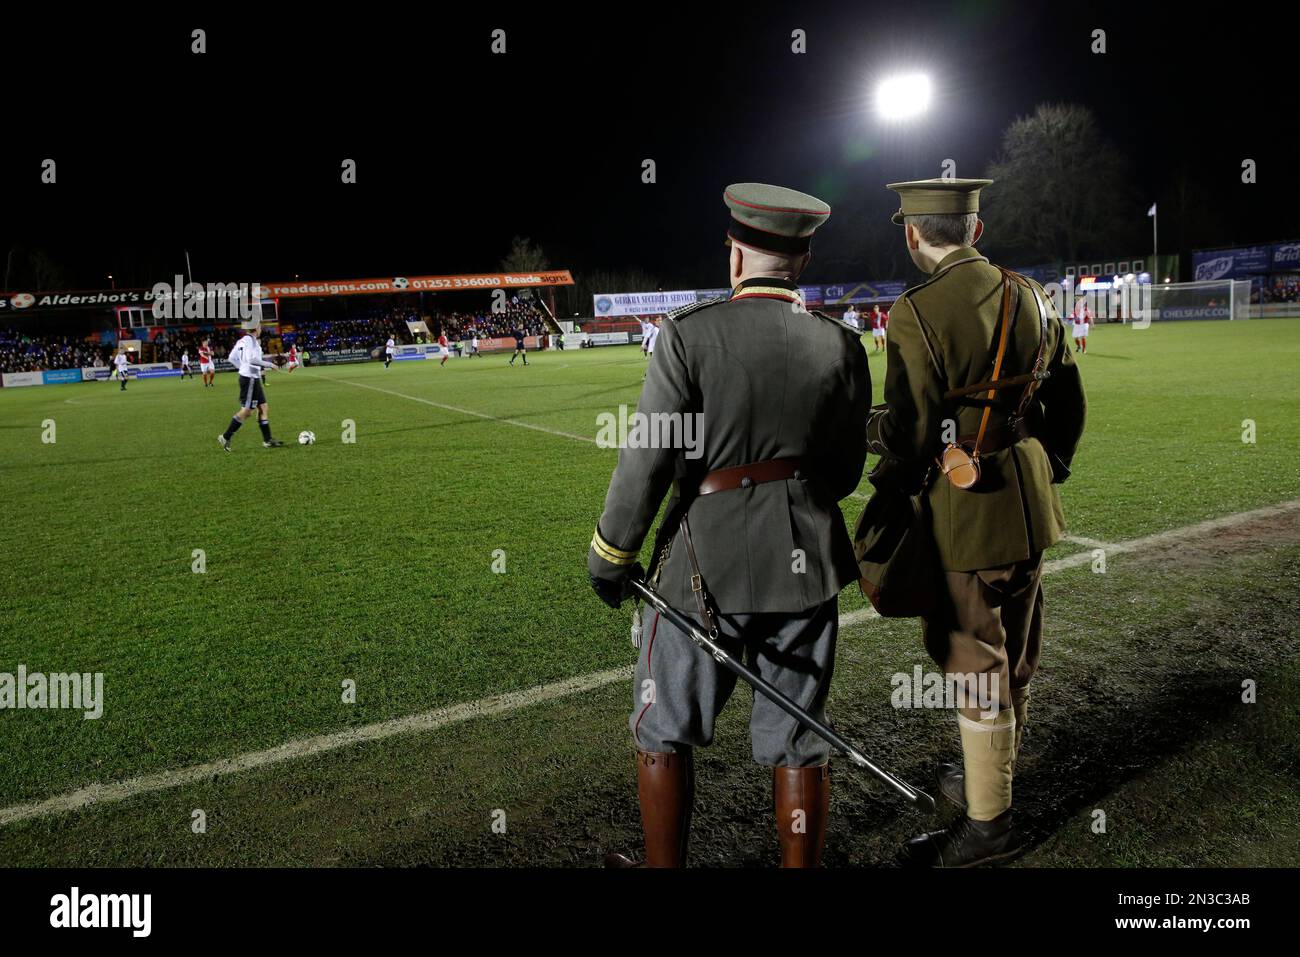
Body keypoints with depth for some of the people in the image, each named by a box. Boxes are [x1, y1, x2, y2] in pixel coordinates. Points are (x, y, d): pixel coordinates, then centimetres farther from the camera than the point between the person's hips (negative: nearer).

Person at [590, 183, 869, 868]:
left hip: (705, 563, -3)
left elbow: (647, 459, -13)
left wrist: (610, 554, 0)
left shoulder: (691, 332, -12)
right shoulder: (840, 344, -1)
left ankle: (663, 868, 31)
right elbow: (845, 472, 6)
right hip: (805, 565, 4)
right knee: (796, 743, 15)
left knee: (664, 733, 17)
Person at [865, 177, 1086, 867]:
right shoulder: (1029, 297, 5)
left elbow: (911, 431, -18)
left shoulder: (917, 313, -18)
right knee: (1014, 656, 20)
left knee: (976, 662, 4)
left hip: (965, 514, -8)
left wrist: (888, 494, -1)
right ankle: (990, 777, 41)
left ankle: (988, 823, 18)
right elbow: (1068, 402, 11)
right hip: (1030, 506, 8)